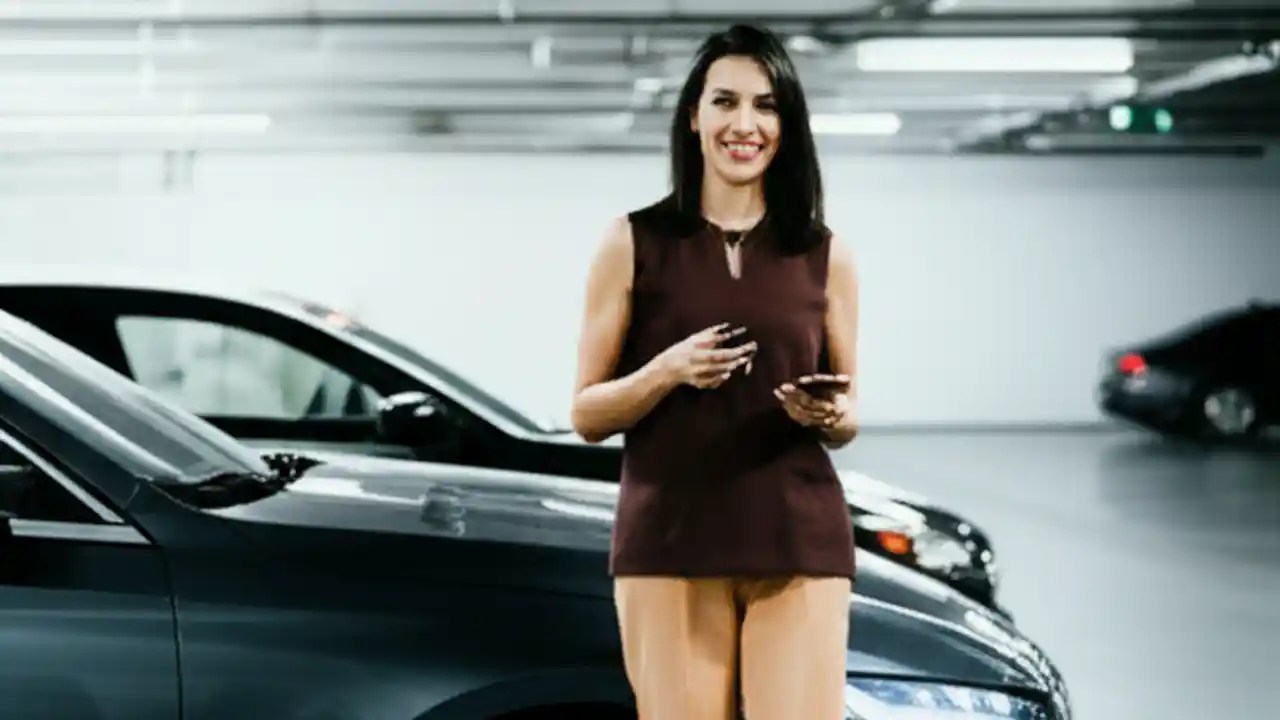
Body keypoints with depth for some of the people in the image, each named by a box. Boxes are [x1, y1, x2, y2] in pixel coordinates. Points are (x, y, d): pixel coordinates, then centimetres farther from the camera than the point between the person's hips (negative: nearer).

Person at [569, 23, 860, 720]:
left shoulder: (824, 255, 10)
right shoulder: (635, 243, 4)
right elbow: (587, 413, 4)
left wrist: (829, 415, -7)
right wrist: (670, 369, -14)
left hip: (798, 547, 1)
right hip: (669, 545, -1)